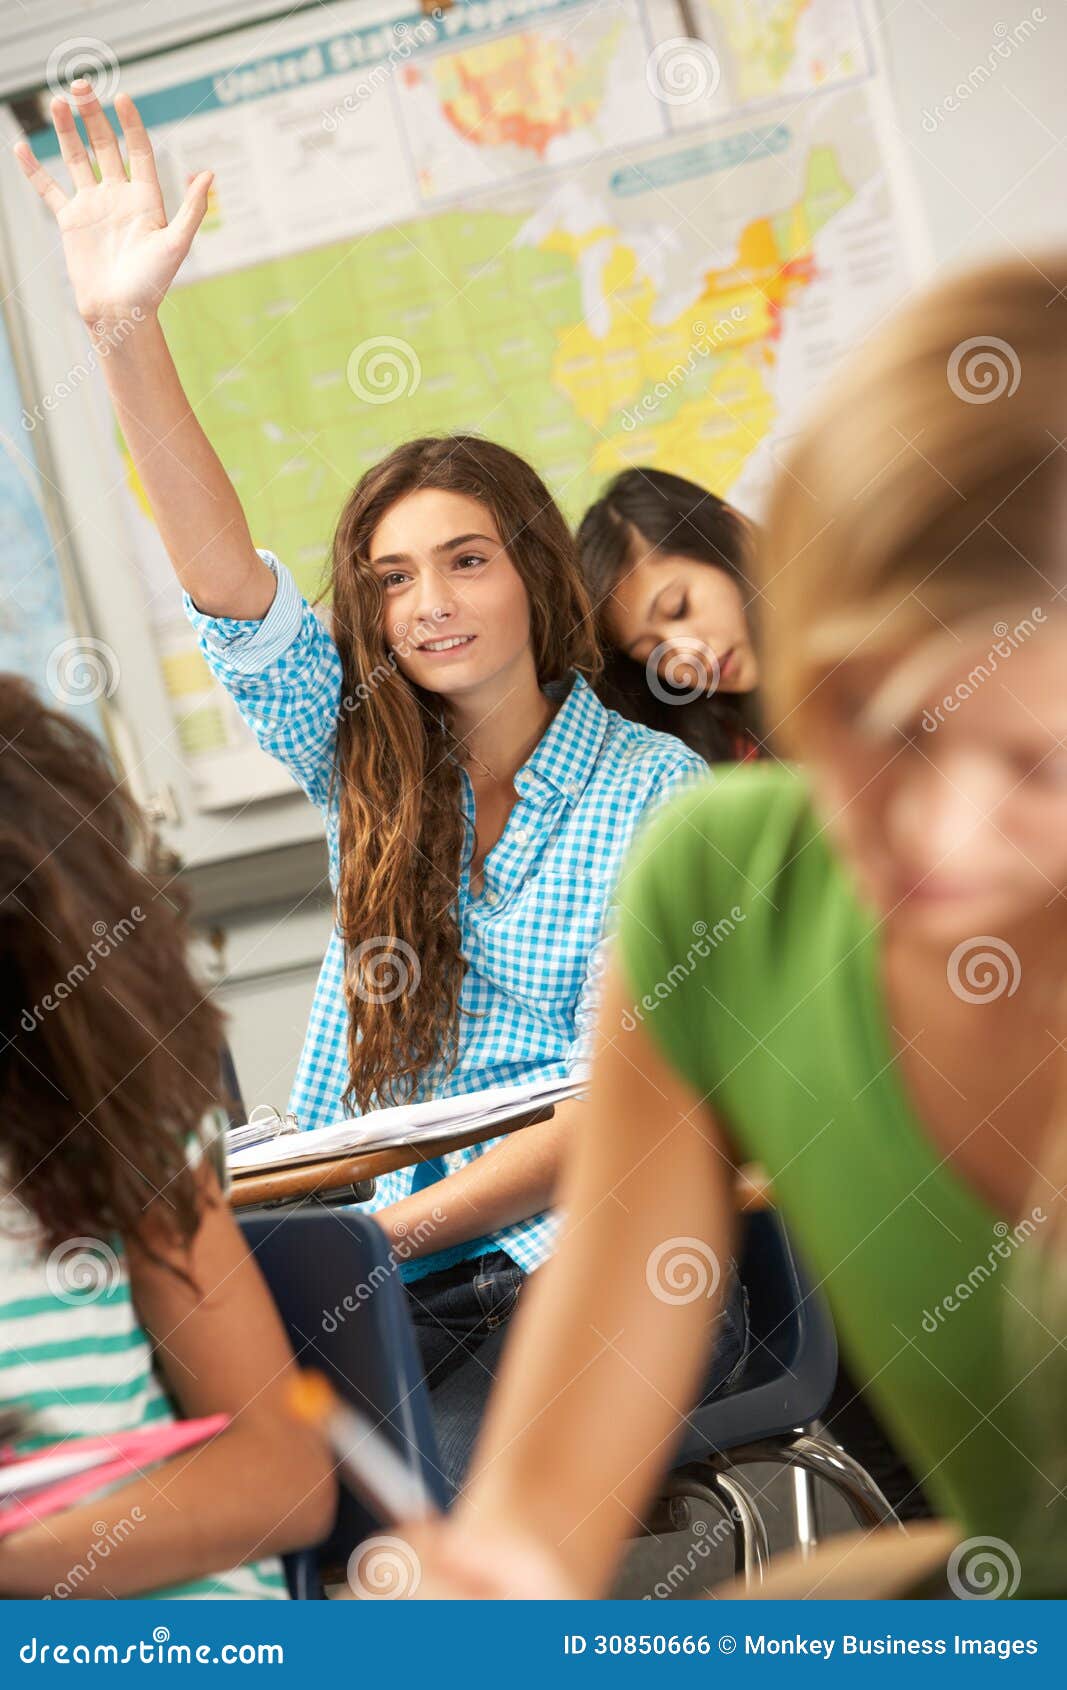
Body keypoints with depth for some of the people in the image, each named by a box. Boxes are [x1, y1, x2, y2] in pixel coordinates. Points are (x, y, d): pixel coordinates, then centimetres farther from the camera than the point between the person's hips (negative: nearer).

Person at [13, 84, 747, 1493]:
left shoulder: (657, 788, 1)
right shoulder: (370, 768, 12)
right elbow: (230, 586, -1)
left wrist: (398, 1228, -16)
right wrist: (123, 325, -13)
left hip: (600, 1261, -3)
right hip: (400, 1279, 4)